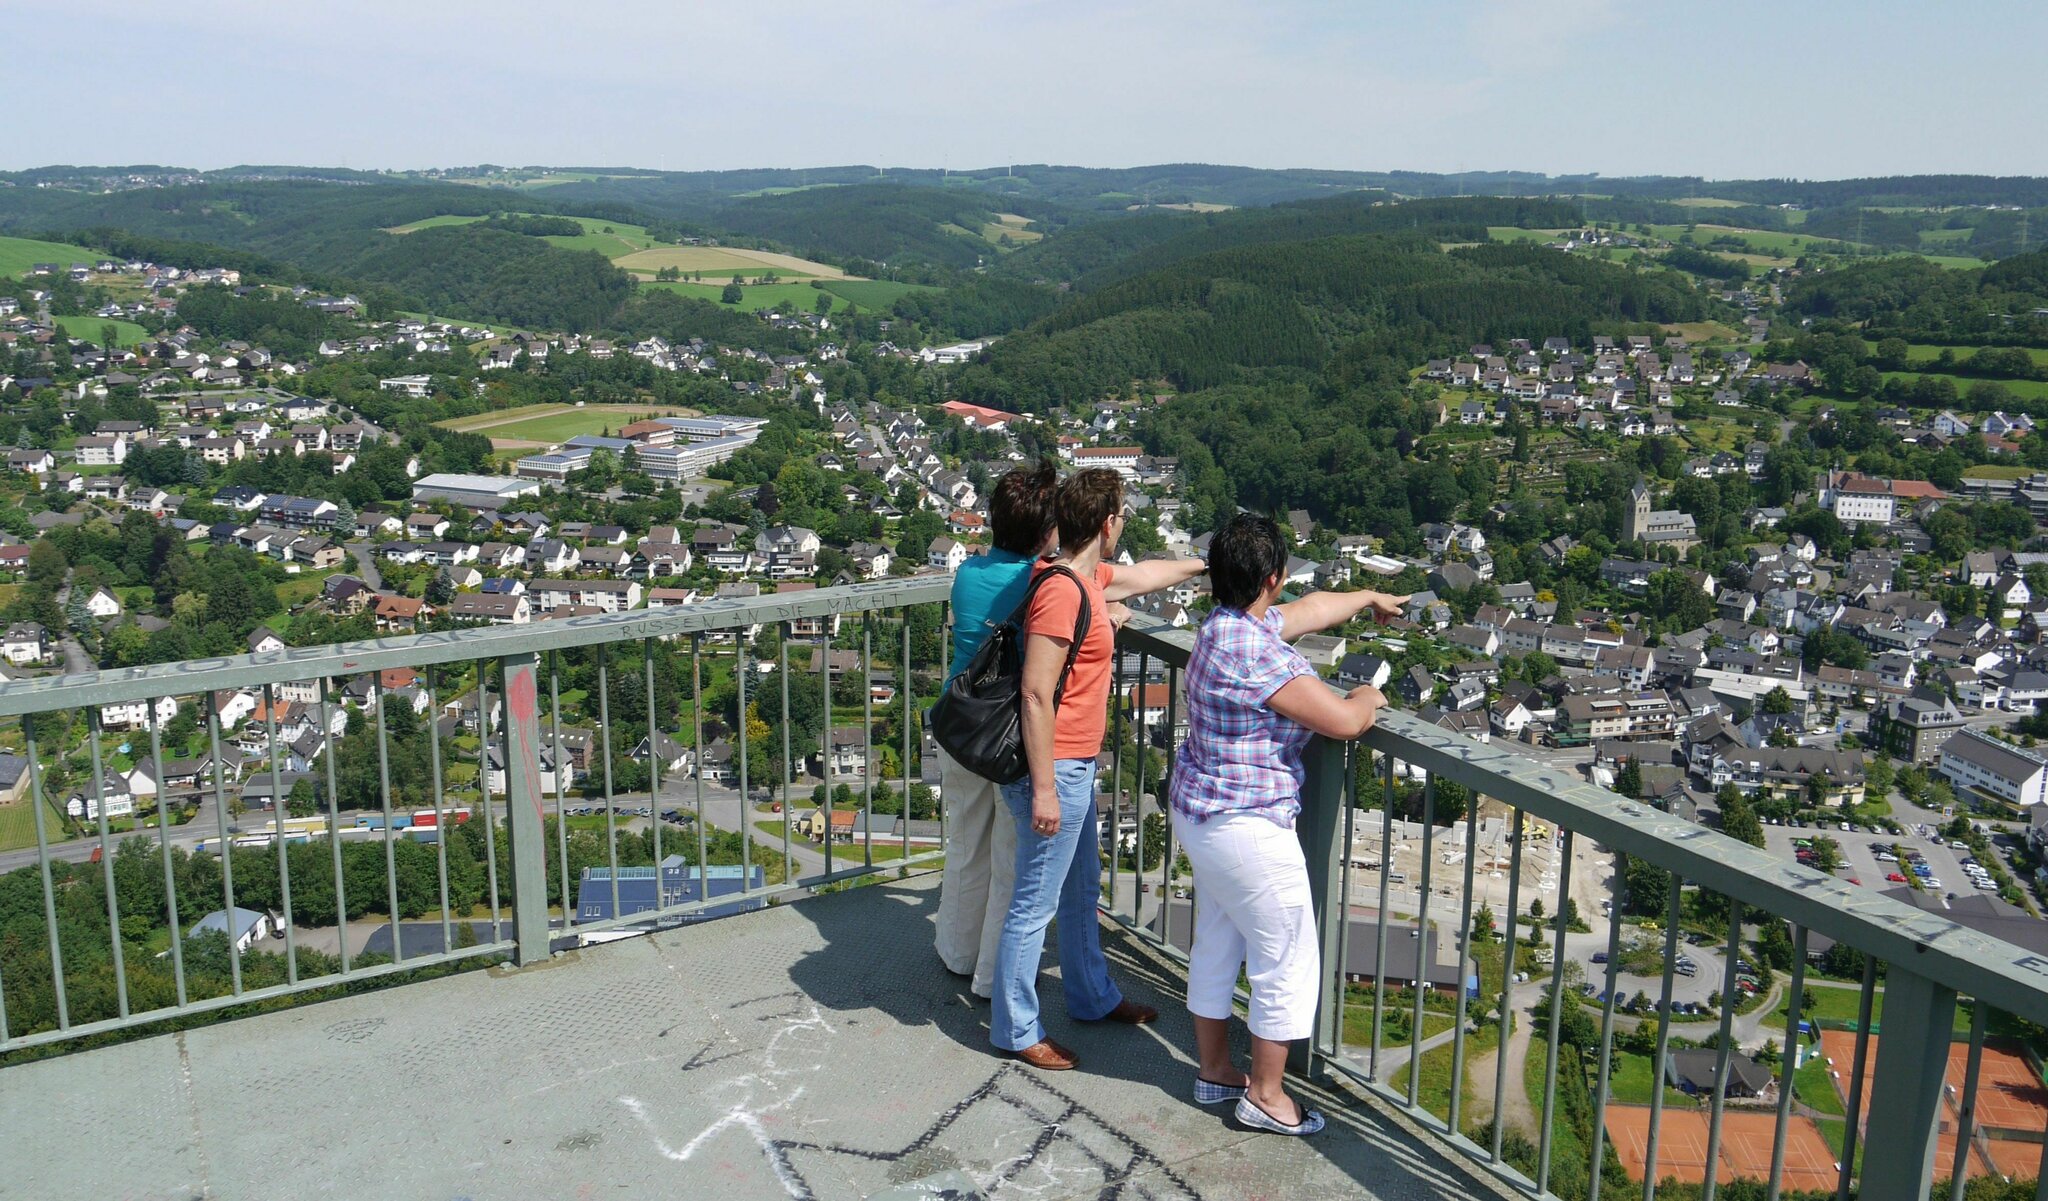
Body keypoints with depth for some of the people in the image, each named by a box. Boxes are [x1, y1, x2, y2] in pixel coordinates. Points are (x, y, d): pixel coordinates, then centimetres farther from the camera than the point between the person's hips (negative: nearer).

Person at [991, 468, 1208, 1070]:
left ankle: (1093, 997, 42)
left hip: (1075, 768, 10)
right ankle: (1015, 1030, 16)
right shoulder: (1063, 591, -23)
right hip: (1057, 770, -10)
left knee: (1081, 889, 24)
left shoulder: (1088, 578, 7)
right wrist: (1043, 790, -23)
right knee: (1034, 904, 3)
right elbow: (1036, 693, -25)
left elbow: (1147, 574, 29)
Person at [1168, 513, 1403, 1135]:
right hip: (1246, 827, -10)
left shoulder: (1229, 624, 3)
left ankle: (1214, 1070, 36)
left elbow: (1312, 608, 22)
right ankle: (1265, 1095, 18)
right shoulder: (1253, 653, -28)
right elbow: (1343, 720, -25)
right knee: (1288, 960, 5)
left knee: (1216, 945, 21)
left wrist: (1368, 597, 38)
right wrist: (1369, 698, -2)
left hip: (1202, 813, 10)